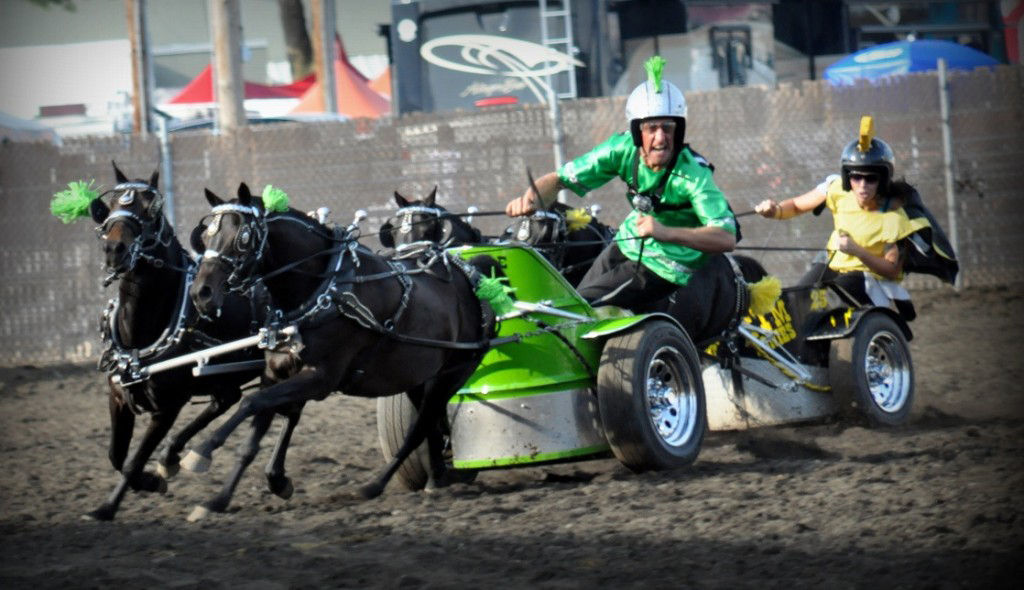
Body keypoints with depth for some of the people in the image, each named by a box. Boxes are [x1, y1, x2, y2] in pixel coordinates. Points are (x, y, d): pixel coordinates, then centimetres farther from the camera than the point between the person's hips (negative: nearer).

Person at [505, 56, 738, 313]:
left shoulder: (692, 174, -29)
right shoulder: (625, 148, -15)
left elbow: (726, 238, -38)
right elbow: (560, 178, -11)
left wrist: (665, 232, -51)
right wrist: (533, 198, -34)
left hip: (666, 264, -6)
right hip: (628, 244, 6)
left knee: (584, 303, -18)